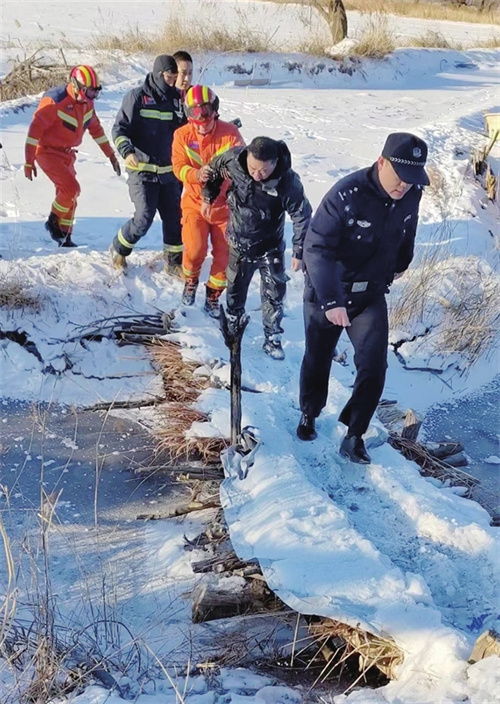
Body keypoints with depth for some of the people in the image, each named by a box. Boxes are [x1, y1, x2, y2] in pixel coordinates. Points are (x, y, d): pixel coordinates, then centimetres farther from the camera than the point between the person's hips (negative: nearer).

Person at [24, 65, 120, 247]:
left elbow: (96, 128, 14)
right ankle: (53, 222, 3)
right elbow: (35, 129, -22)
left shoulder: (87, 102, 0)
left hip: (66, 154, 8)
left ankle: (65, 237, 23)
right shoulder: (55, 101, -23)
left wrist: (111, 154, 15)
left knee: (68, 194, 11)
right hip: (48, 152, -8)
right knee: (71, 188, -20)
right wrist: (29, 161, -23)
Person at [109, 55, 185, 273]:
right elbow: (120, 128, -7)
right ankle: (119, 249, 14)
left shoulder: (176, 98, 7)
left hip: (169, 171, 5)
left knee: (174, 218, 4)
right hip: (142, 170, -5)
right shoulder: (137, 97, -6)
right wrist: (127, 151, -24)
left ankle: (174, 261, 20)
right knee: (144, 218, -11)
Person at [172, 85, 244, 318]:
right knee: (195, 248, -17)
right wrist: (196, 175, -35)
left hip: (223, 204, 1)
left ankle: (213, 295, 24)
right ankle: (191, 280, 17)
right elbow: (179, 167, -13)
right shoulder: (182, 135, -6)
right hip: (194, 202, -1)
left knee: (224, 253, 1)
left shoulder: (230, 133, -9)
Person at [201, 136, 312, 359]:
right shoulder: (233, 159, -25)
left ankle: (272, 338, 22)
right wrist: (208, 198, 8)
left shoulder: (288, 181, -30)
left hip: (270, 247, -2)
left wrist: (299, 251, -15)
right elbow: (214, 170, 0)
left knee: (274, 293, 4)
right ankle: (233, 327, 43)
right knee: (235, 288, 19)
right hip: (239, 243, 2)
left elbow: (302, 216, -19)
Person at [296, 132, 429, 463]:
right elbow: (317, 248, -33)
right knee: (317, 361, 16)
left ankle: (354, 437, 6)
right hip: (327, 293, -3)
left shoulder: (411, 194, -11)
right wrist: (330, 300, -42)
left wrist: (401, 262, 28)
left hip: (371, 294, 3)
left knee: (374, 367, -7)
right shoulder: (347, 195, -29)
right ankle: (309, 414, 42)